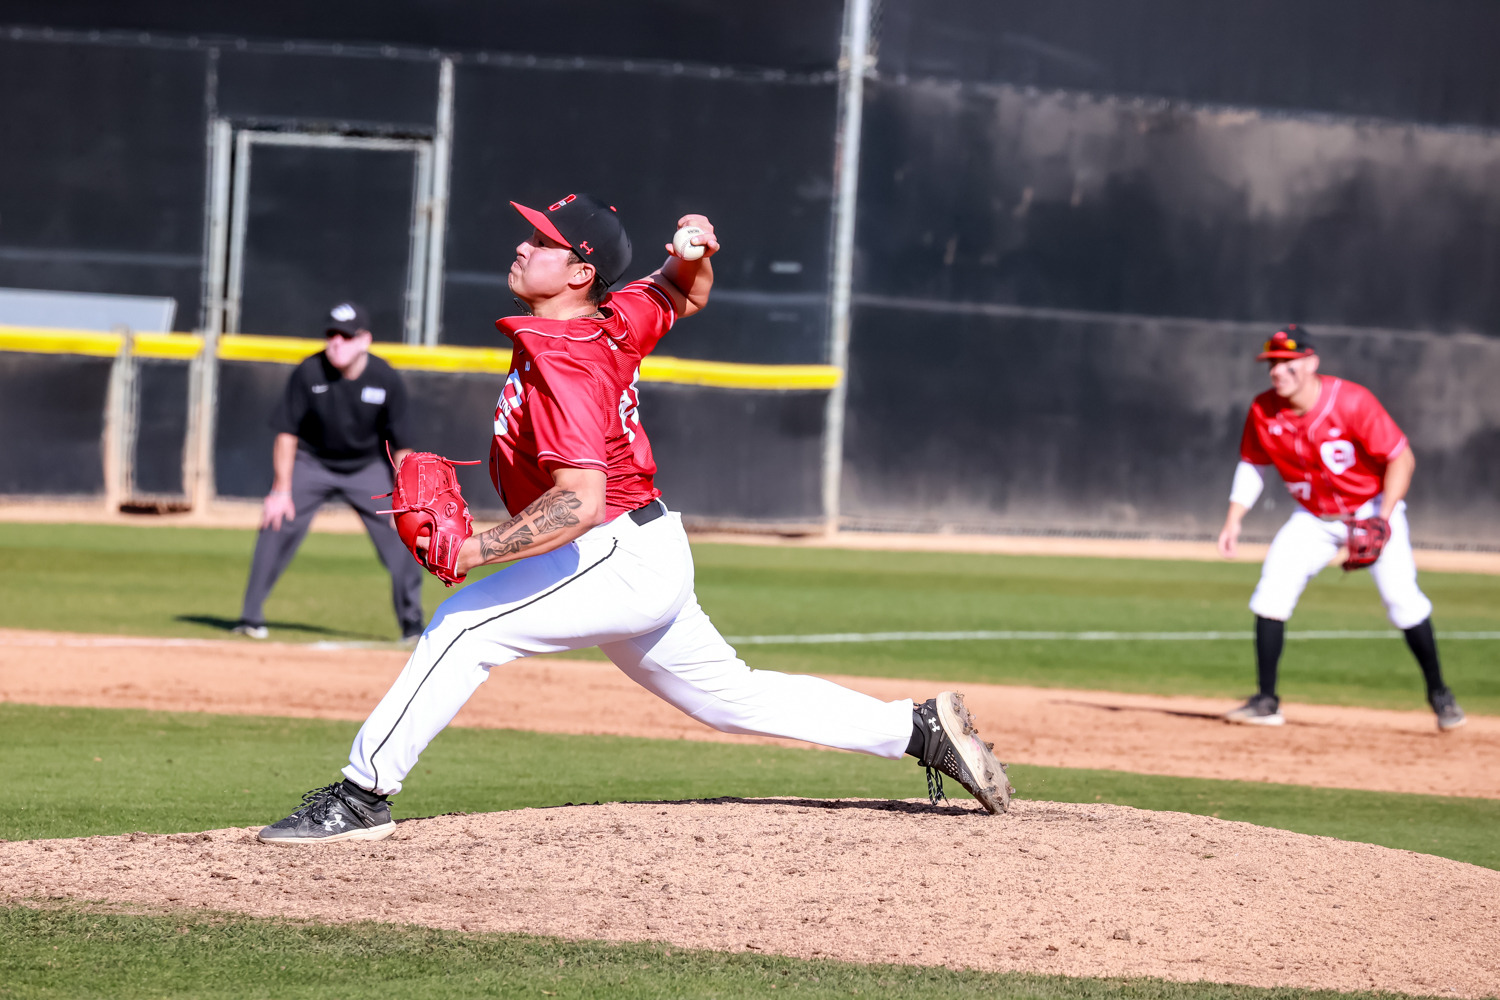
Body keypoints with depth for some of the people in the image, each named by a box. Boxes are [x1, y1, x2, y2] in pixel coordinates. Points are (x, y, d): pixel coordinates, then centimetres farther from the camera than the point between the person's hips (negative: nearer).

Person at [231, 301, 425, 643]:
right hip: (311, 462, -1)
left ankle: (412, 624, 6)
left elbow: (401, 445, -11)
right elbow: (287, 431, -12)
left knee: (400, 537, -8)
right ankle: (251, 617, -4)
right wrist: (282, 489, -15)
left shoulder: (387, 380, -19)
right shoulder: (308, 373, -21)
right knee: (277, 525, -15)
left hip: (367, 467, 1)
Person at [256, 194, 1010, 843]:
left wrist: (479, 549, -39)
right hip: (651, 562, 10)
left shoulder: (563, 366, -22)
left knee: (461, 629, -16)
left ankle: (362, 796, -18)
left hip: (622, 556, -10)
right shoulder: (613, 322, 5)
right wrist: (693, 261, 1)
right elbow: (685, 297, 26)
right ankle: (920, 728, 21)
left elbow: (581, 500, -32)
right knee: (732, 697, 19)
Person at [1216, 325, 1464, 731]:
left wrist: (1383, 519, -32)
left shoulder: (1352, 403, -26)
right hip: (1314, 517, 4)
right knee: (1272, 590, -12)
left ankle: (1438, 693, 6)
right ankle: (1266, 701, -5)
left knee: (1401, 596, -14)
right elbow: (1252, 465, 3)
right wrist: (1233, 520, -8)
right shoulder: (1264, 412, -13)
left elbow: (1401, 458, -22)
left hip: (1372, 507, -4)